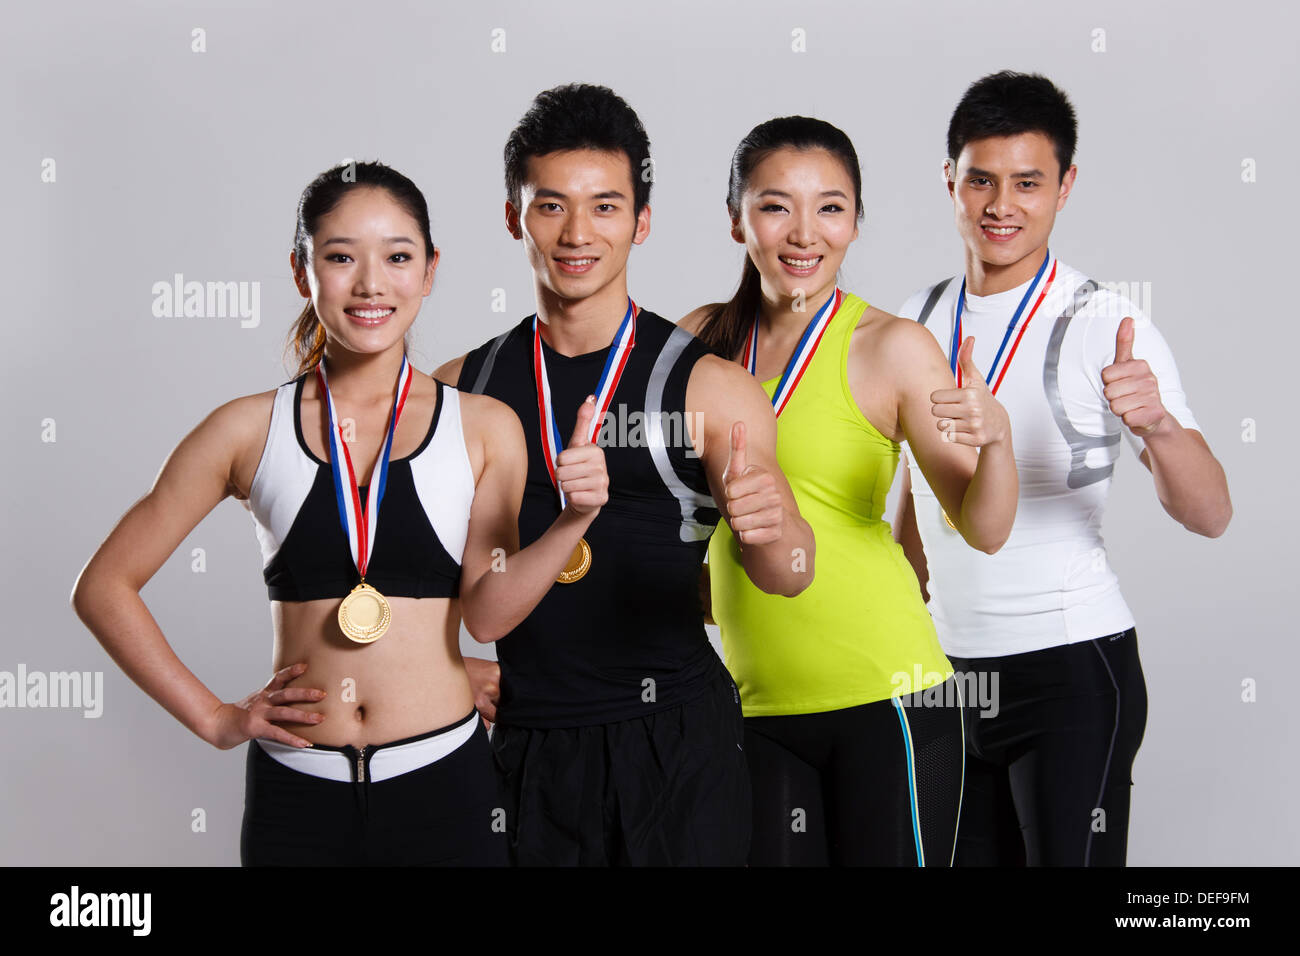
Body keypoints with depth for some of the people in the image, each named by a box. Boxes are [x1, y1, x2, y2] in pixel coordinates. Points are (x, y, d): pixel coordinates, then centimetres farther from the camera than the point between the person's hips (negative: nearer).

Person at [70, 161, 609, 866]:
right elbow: (103, 586, 6)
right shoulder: (250, 430, 0)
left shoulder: (484, 428, 1)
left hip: (443, 783, 0)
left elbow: (487, 612, -7)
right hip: (296, 791, 1)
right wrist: (215, 720, 2)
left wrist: (574, 519, -22)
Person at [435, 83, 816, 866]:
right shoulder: (461, 390, 5)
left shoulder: (709, 386, -4)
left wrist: (774, 528, -33)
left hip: (676, 741, -2)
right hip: (527, 741, 2)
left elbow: (789, 577, -12)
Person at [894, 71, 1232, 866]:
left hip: (1072, 662, -5)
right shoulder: (917, 322, 7)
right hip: (948, 667, 5)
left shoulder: (1105, 327, -11)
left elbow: (1209, 516, -19)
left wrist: (1157, 423, -38)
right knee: (962, 855, 13)